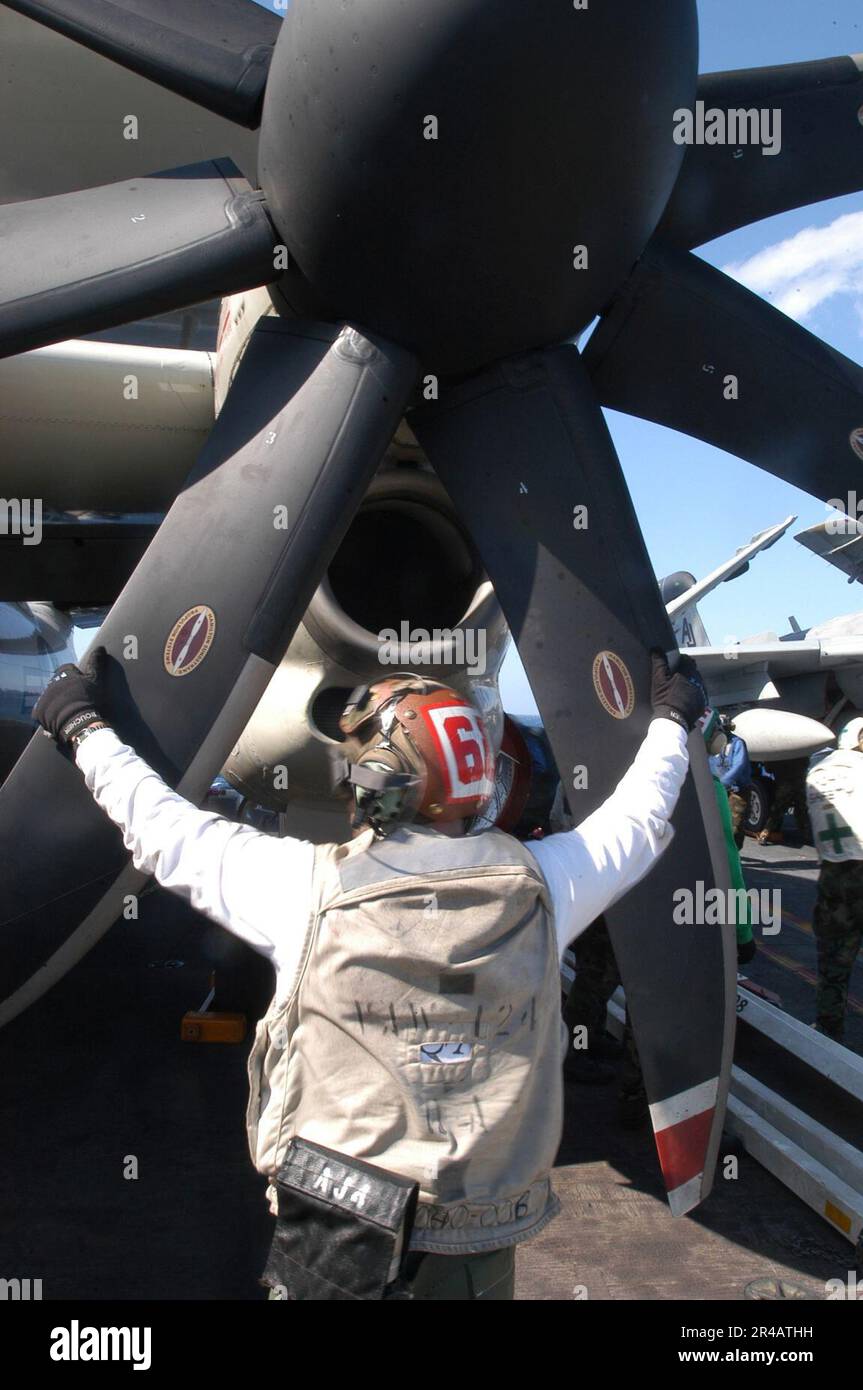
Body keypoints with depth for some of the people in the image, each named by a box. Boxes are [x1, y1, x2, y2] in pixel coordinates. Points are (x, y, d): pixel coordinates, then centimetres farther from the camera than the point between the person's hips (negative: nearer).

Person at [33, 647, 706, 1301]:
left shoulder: (310, 887, -13)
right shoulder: (536, 882, -6)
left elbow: (165, 829, 1)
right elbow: (639, 817, 13)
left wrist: (84, 726, 17)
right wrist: (671, 718, 31)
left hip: (334, 1249, -2)